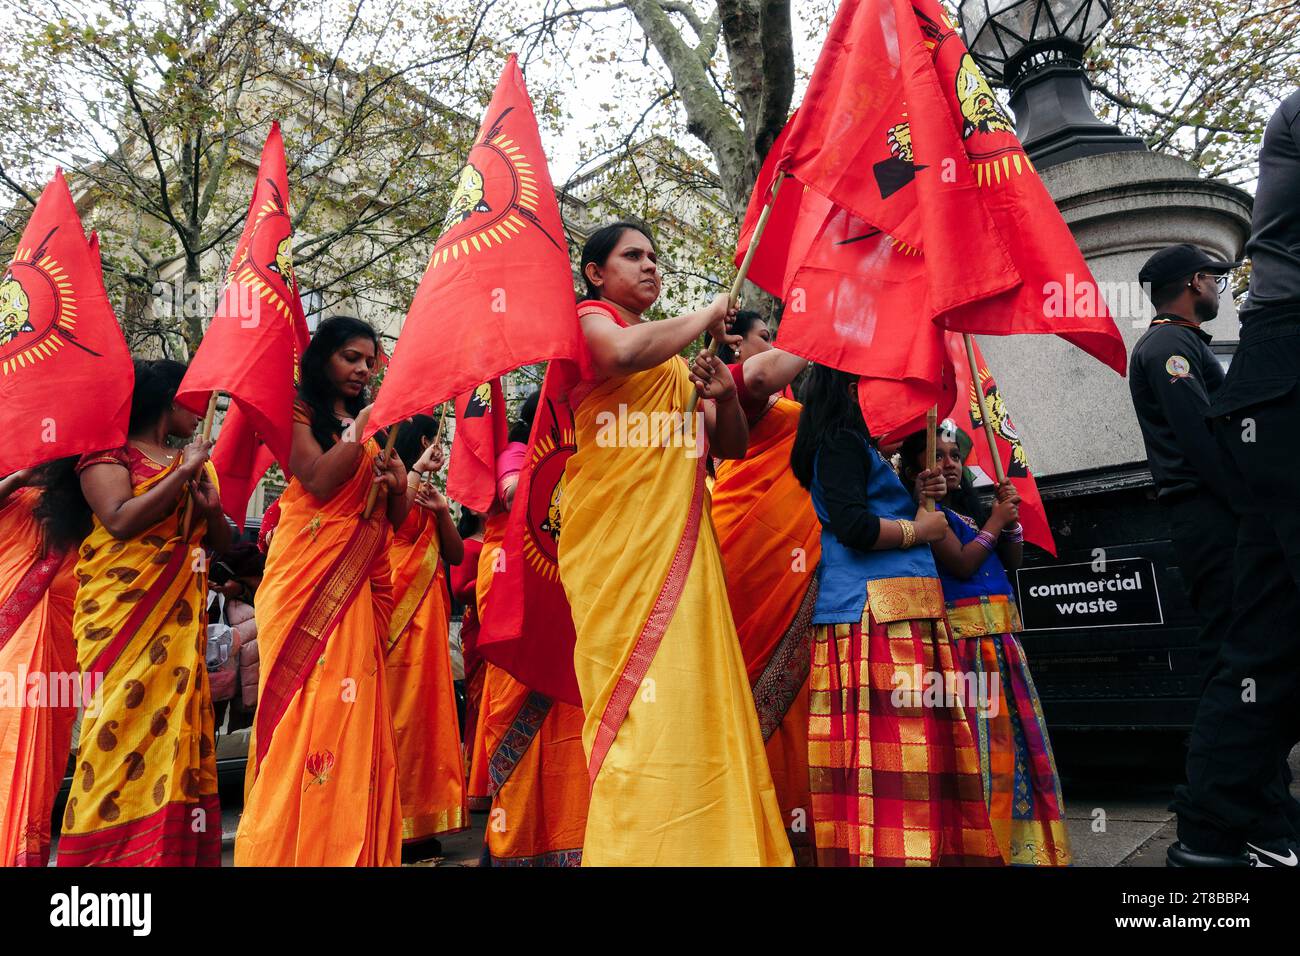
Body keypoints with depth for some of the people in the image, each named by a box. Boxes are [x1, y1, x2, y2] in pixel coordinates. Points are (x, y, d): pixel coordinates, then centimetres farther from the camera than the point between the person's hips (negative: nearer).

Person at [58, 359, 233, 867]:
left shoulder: (196, 465, 17)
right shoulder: (110, 454, 1)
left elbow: (224, 543, 14)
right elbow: (121, 520, -17)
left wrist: (212, 506, -5)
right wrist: (182, 473, -13)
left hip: (180, 618, 5)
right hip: (122, 613, -5)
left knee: (177, 724, 2)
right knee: (121, 722, -6)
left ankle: (174, 848, 7)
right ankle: (107, 851, 3)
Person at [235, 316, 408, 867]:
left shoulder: (369, 425, 20)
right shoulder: (298, 413, 4)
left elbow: (396, 519, 15)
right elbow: (319, 482, -14)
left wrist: (396, 482, -6)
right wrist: (366, 423, -12)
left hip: (357, 583, 5)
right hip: (307, 577, -5)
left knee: (352, 708, 2)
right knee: (307, 703, -8)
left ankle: (351, 847, 8)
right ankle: (289, 848, 1)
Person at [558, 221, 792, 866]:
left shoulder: (676, 356, 27)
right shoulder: (590, 318, 7)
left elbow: (732, 447, 23)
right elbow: (623, 354, -20)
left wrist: (724, 396, 3)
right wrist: (706, 317, -5)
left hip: (681, 543, 7)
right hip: (615, 545, -7)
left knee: (695, 696, 2)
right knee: (633, 701, -13)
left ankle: (707, 844, 7)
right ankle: (631, 845, -7)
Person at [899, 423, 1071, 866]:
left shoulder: (968, 507, 19)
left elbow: (1012, 562, 18)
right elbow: (962, 563, -15)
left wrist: (1011, 520, 3)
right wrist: (995, 521, -4)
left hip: (1001, 635, 8)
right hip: (966, 637, -8)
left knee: (1014, 735, 11)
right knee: (978, 740, -7)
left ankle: (1022, 841, 21)